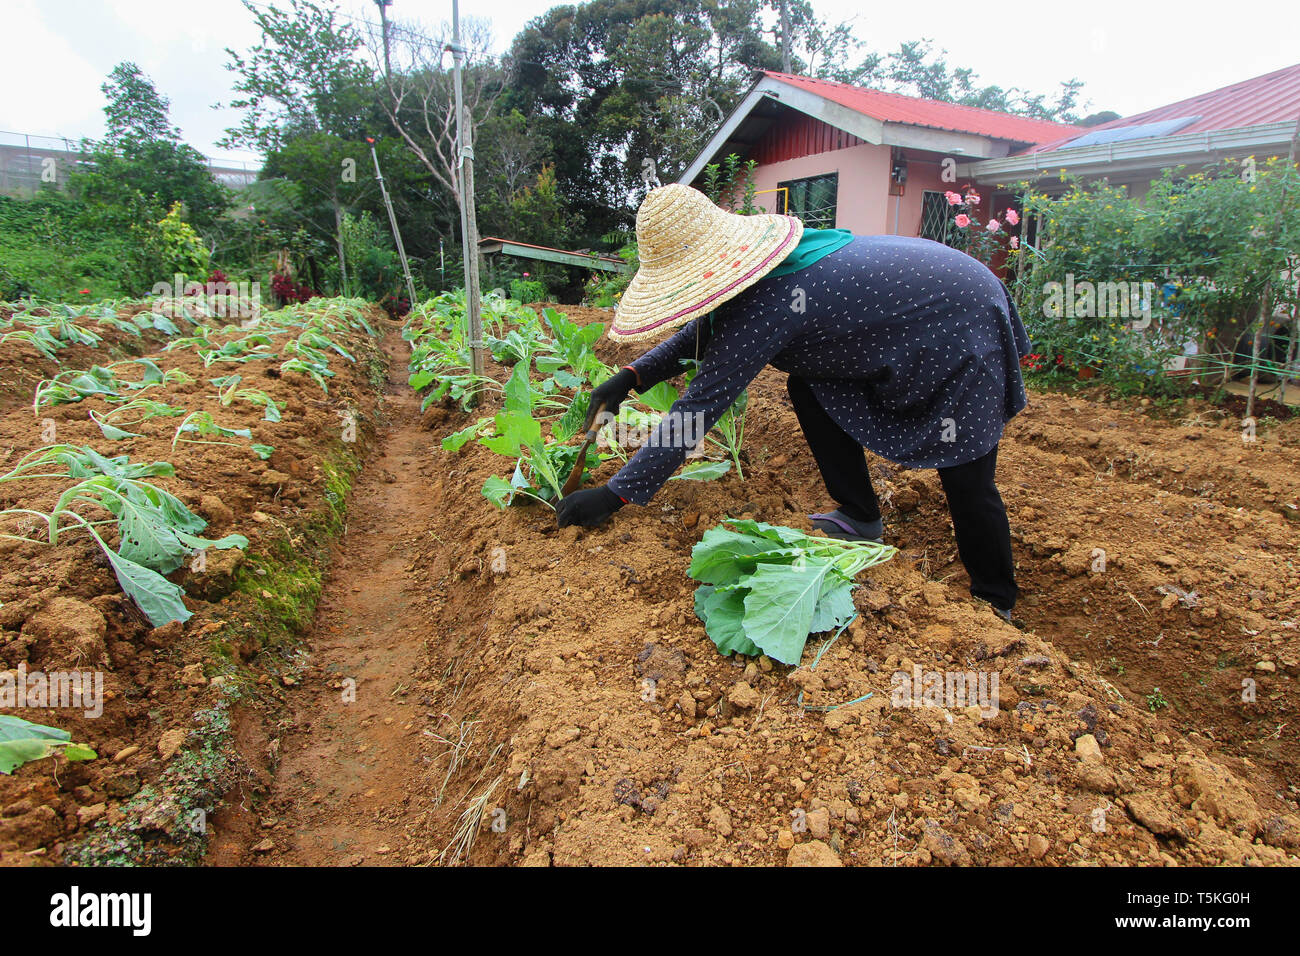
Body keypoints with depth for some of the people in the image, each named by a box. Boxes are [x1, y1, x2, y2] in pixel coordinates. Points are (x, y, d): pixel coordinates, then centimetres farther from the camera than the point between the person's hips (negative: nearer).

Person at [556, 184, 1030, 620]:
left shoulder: (766, 302, -34)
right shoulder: (754, 270, -6)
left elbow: (701, 405, -34)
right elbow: (704, 333, 9)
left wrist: (617, 493, -29)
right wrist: (631, 377, -2)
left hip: (964, 321, -9)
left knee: (966, 481, -6)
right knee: (809, 389, 3)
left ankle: (995, 606, 16)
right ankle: (860, 517, 15)